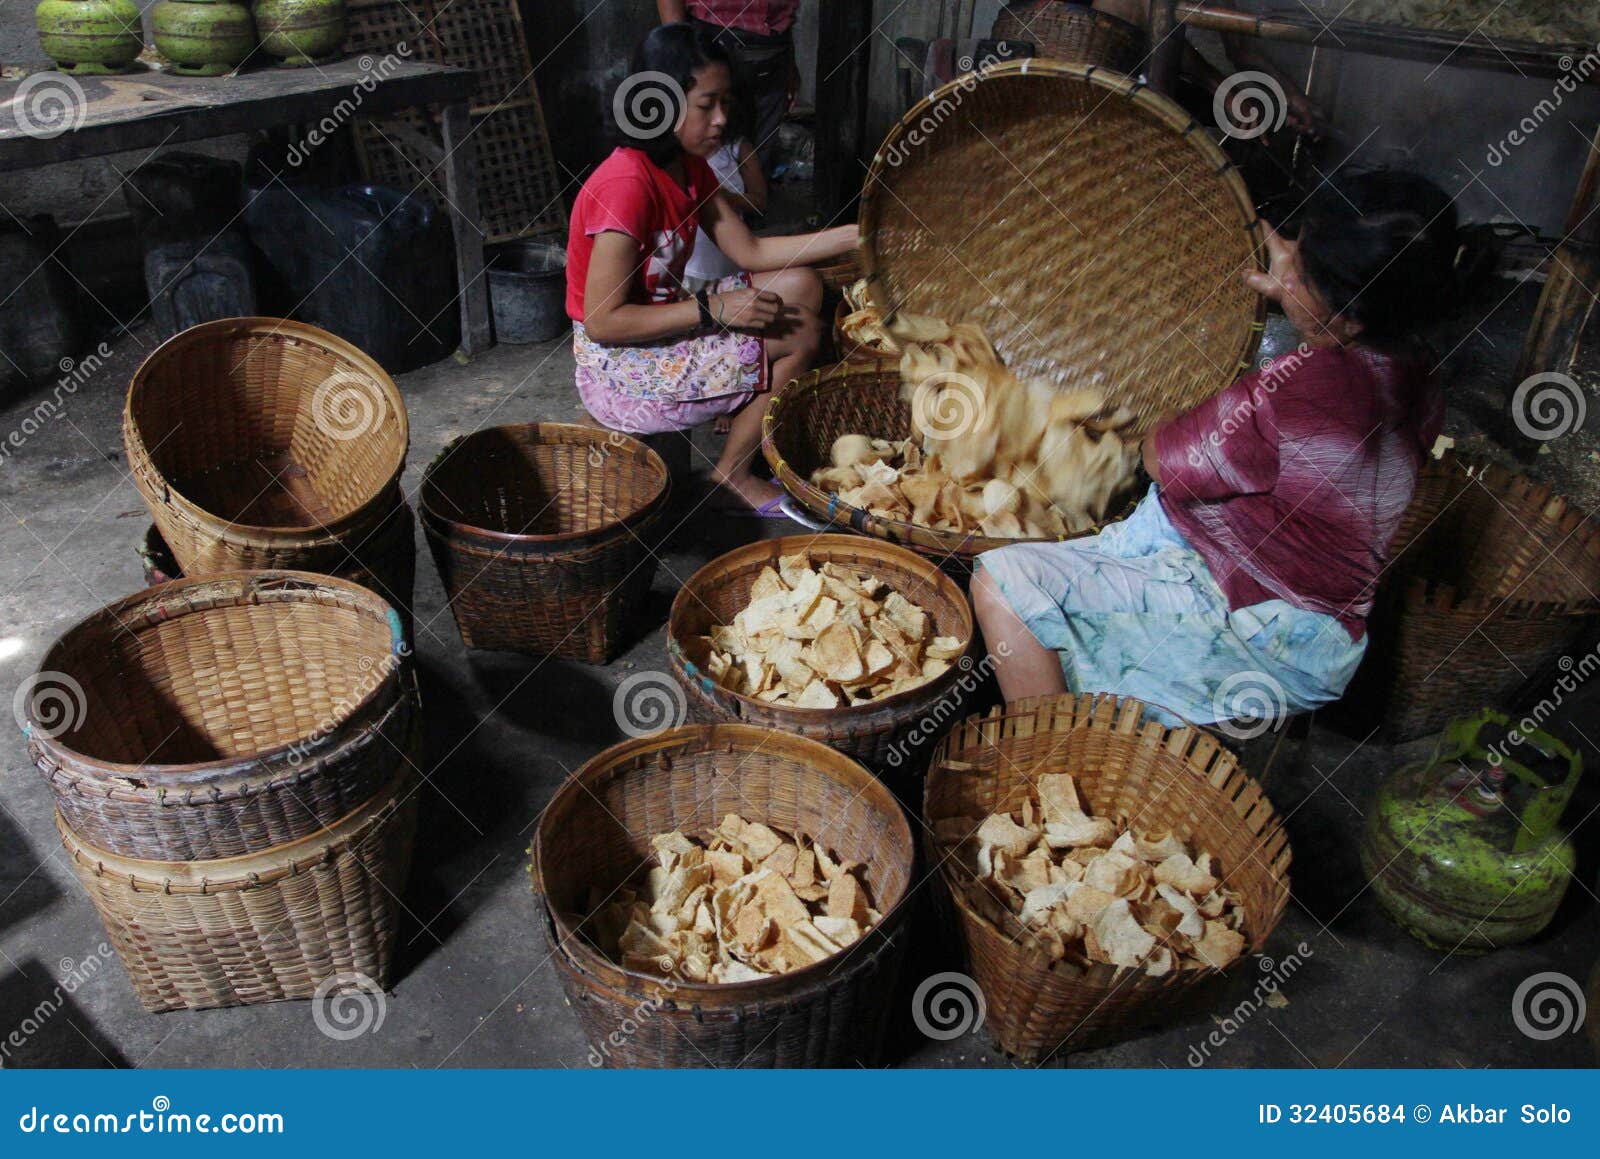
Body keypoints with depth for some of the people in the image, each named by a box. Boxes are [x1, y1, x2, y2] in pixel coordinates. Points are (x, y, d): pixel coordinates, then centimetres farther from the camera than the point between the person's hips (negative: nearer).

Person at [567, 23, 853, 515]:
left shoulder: (689, 167, 5)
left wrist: (852, 235, -2)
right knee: (800, 332, -12)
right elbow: (602, 321, -25)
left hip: (664, 328, 9)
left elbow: (750, 252, 5)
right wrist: (713, 308, -24)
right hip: (620, 369, -9)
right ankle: (733, 477, 4)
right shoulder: (626, 184, -23)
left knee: (801, 287, 3)